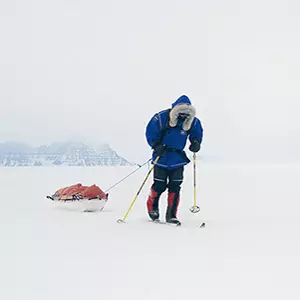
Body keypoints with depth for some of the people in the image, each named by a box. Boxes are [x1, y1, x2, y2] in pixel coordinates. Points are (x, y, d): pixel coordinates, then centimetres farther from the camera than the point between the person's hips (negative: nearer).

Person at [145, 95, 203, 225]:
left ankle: (171, 215, 8)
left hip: (178, 158, 3)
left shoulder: (193, 121, -5)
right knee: (160, 185, -3)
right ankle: (152, 206, 25)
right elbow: (150, 133, -6)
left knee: (175, 187, -2)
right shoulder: (161, 118, -16)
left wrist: (196, 143, -8)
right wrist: (157, 146, -18)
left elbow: (197, 134, 12)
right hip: (162, 157, -3)